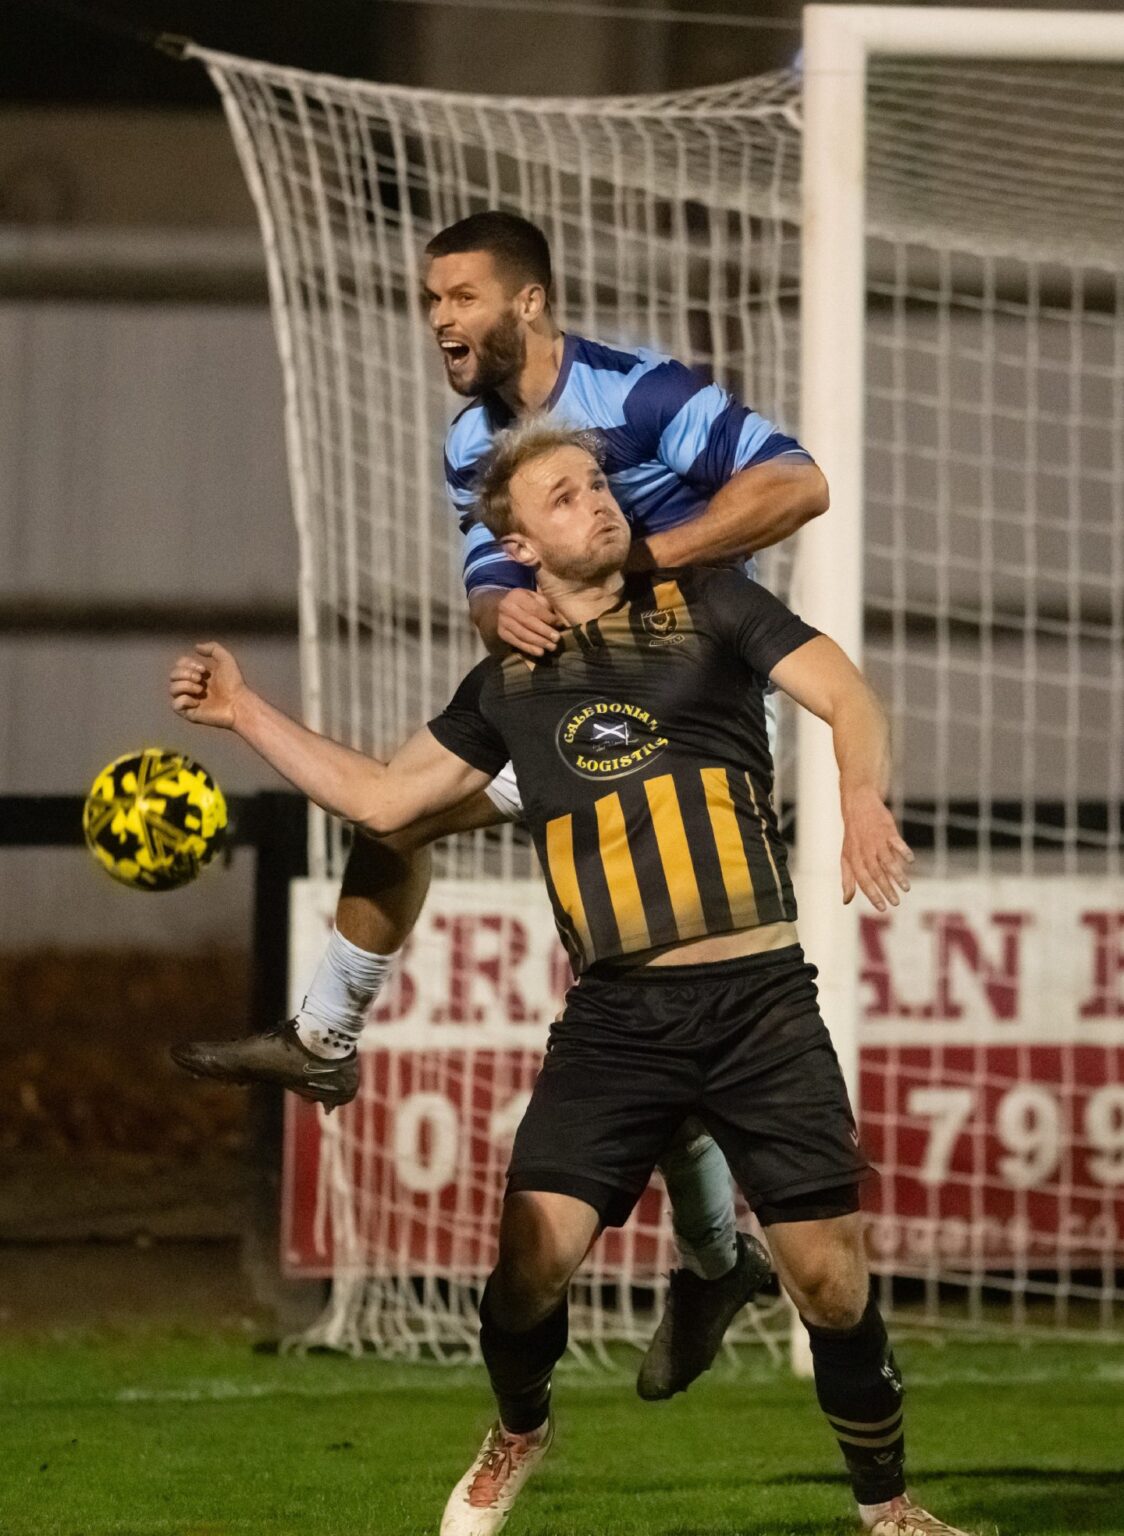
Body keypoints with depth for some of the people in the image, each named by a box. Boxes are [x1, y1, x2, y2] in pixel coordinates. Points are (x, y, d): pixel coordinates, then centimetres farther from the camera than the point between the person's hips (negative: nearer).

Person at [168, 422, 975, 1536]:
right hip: (614, 1018, 2)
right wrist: (245, 715, 19)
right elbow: (380, 798, 23)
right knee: (532, 1256, -11)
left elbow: (847, 699, -5)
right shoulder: (509, 685, 15)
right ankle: (517, 1433, 21)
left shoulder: (707, 609, 6)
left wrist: (861, 796, -26)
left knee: (829, 1278, -7)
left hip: (760, 1000, -2)